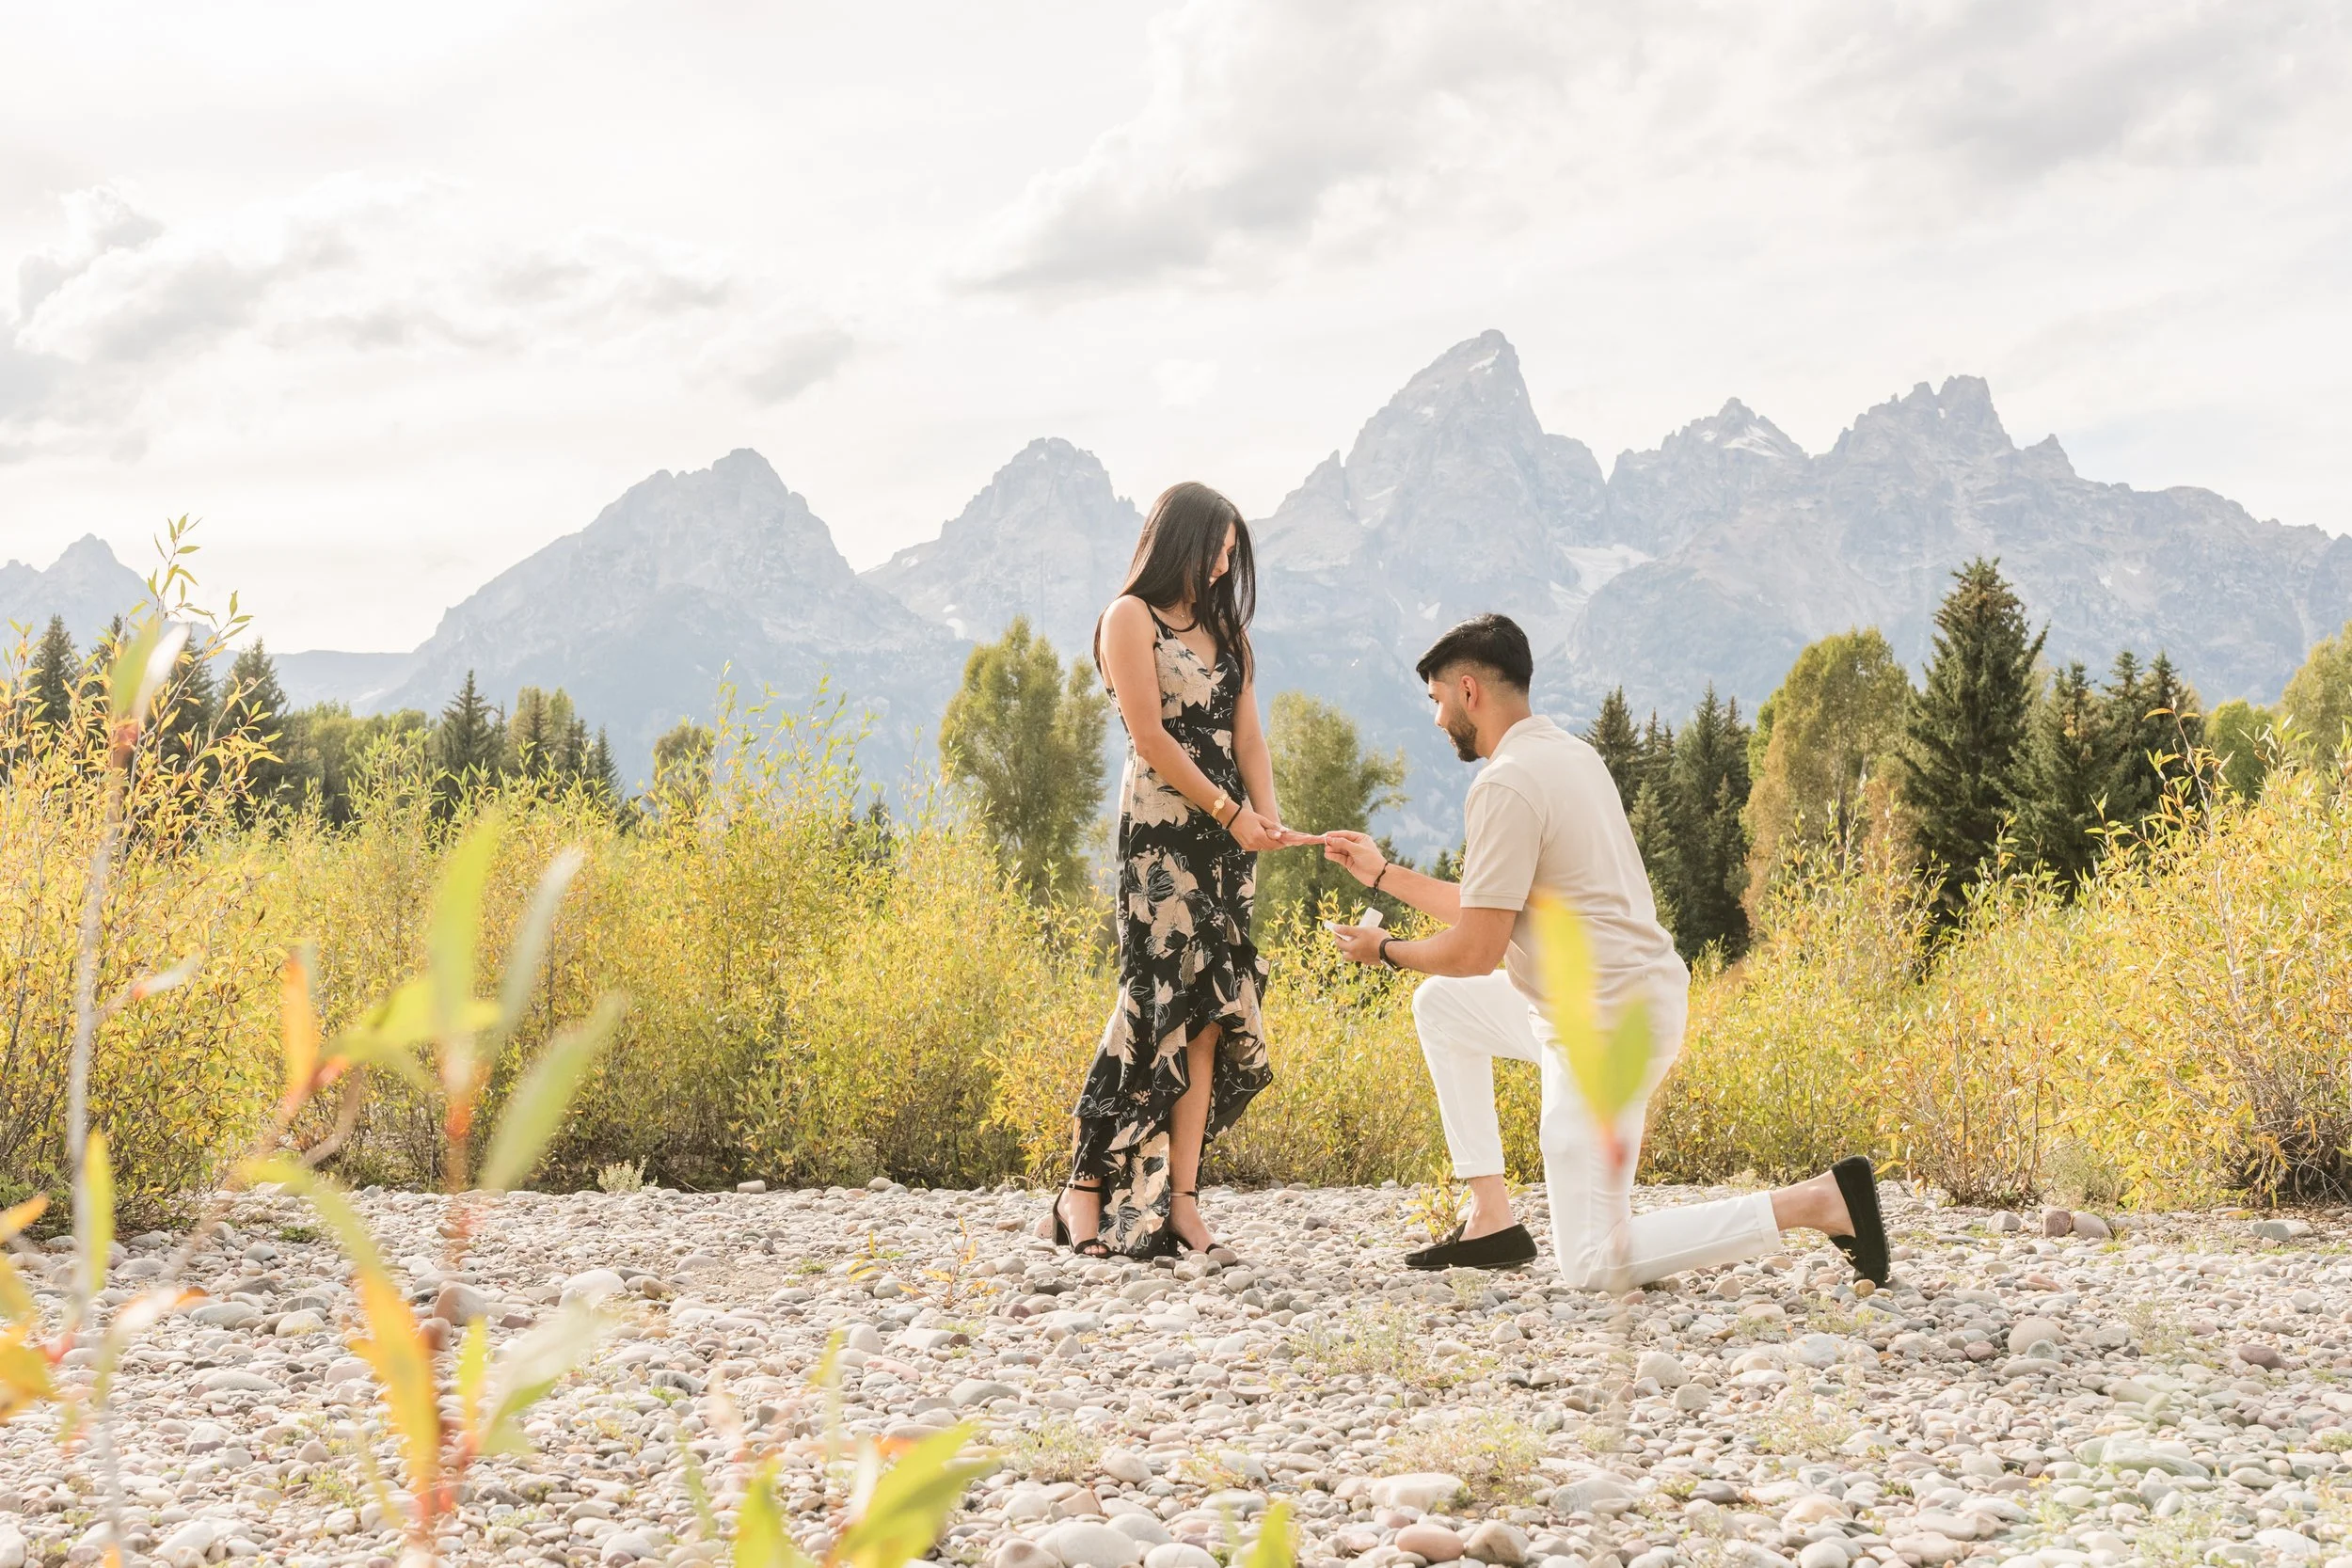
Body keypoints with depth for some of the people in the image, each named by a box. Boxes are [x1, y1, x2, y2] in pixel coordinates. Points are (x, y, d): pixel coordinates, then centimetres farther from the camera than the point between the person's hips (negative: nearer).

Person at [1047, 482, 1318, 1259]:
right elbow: (1151, 736, -9)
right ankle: (1086, 1189, -4)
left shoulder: (1223, 630, 21)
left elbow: (1247, 736, 12)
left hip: (1225, 842, 7)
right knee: (1163, 1005, -12)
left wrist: (1266, 815, -5)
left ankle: (1178, 1197, -1)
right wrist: (1229, 812, -12)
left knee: (1208, 1013, -1)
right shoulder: (1131, 618, 0)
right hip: (1162, 835, -7)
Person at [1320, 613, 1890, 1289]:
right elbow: (1494, 910, 21)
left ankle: (1818, 1200, -12)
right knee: (1439, 1003, 22)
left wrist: (1386, 950, 2)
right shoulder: (1569, 753, 14)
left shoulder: (1506, 784, -16)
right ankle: (1492, 1219, 18)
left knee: (1595, 1266, -7)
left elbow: (1476, 950, -17)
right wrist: (1382, 873, 27)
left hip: (1605, 1029, -10)